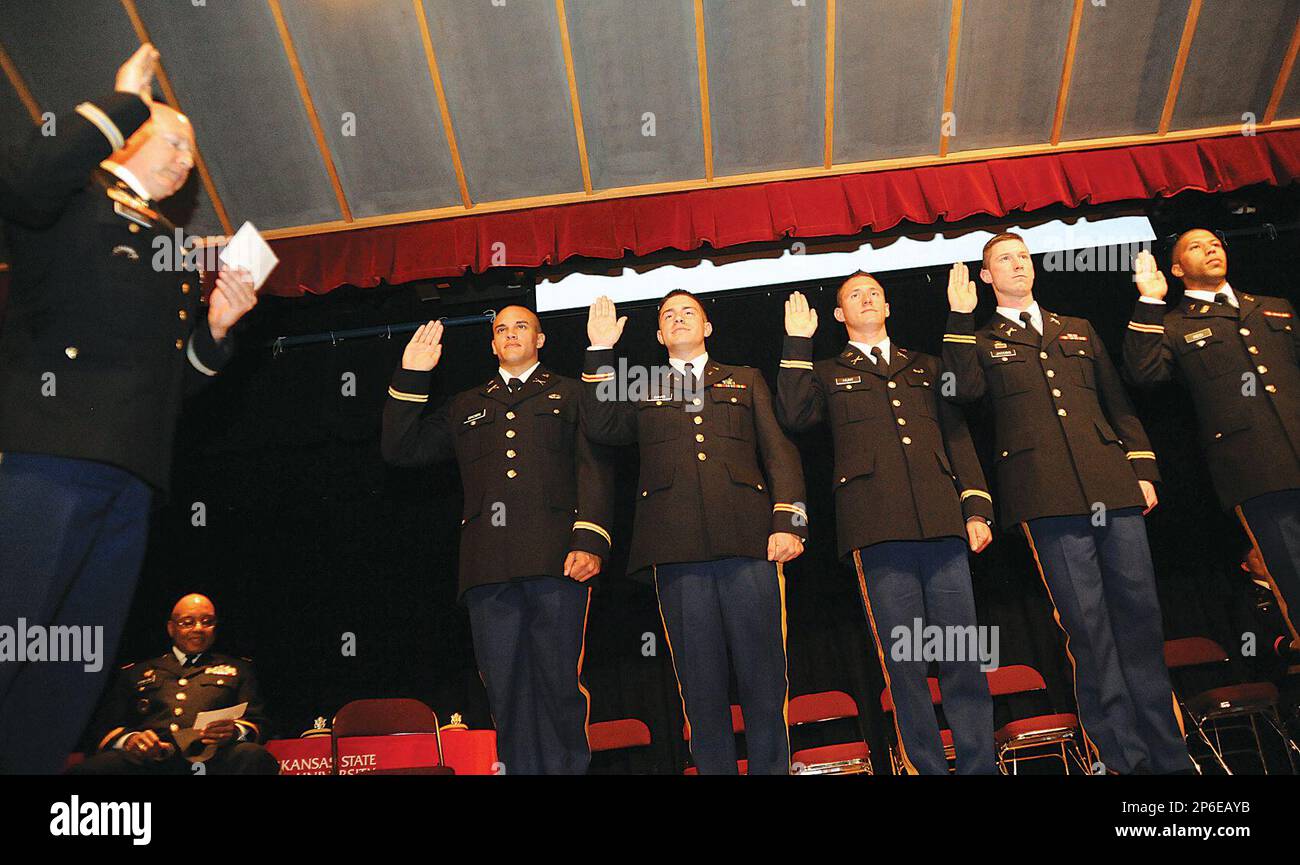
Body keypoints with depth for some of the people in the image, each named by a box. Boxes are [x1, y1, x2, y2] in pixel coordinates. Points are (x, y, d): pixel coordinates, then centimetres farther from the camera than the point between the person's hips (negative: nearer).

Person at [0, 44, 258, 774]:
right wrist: (126, 101, -6)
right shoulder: (76, 199, 11)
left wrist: (217, 325, 7)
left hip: (131, 472, 7)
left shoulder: (176, 254, 28)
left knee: (77, 674, 5)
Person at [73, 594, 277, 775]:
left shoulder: (238, 668, 26)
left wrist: (235, 731, -10)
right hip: (147, 760, 1)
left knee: (254, 757, -37)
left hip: (211, 758, -1)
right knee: (85, 769, -31)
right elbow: (106, 726, 20)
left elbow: (256, 722, 15)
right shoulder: (135, 672, 29)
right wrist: (128, 739, -5)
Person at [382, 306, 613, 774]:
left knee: (561, 687, -3)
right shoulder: (466, 406, 26)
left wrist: (591, 540, -10)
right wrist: (410, 378, 14)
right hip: (489, 566, 3)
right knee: (507, 693, 3)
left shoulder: (571, 394, 17)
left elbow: (595, 469, 5)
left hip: (556, 559, -3)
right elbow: (400, 449, 22)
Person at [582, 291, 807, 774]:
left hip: (747, 538, 0)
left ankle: (771, 768, 12)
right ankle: (714, 770, 13)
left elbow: (779, 452, 12)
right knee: (700, 683, 2)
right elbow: (604, 430, 4)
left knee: (764, 677, 0)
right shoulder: (642, 390, 23)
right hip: (677, 547, 0)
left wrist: (788, 521, -3)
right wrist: (602, 353, 3)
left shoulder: (746, 381, 22)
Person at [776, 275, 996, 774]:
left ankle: (979, 765, 11)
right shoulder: (828, 375, 19)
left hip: (941, 523, 2)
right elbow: (793, 416, 0)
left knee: (964, 654, 1)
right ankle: (927, 769, 9)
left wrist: (976, 507, 7)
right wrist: (798, 344, 1)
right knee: (903, 662, -1)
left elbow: (957, 436, 18)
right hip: (877, 527, -2)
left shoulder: (925, 368, 25)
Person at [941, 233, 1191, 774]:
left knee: (1140, 615, 4)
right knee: (1088, 625, -3)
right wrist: (961, 317, -8)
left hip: (1113, 485, 4)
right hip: (1048, 495, -4)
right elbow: (964, 390, -8)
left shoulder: (1079, 331, 25)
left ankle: (1169, 755, 16)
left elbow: (1118, 403, 21)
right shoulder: (981, 340, 13)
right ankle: (1126, 757, 6)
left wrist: (1143, 469, 12)